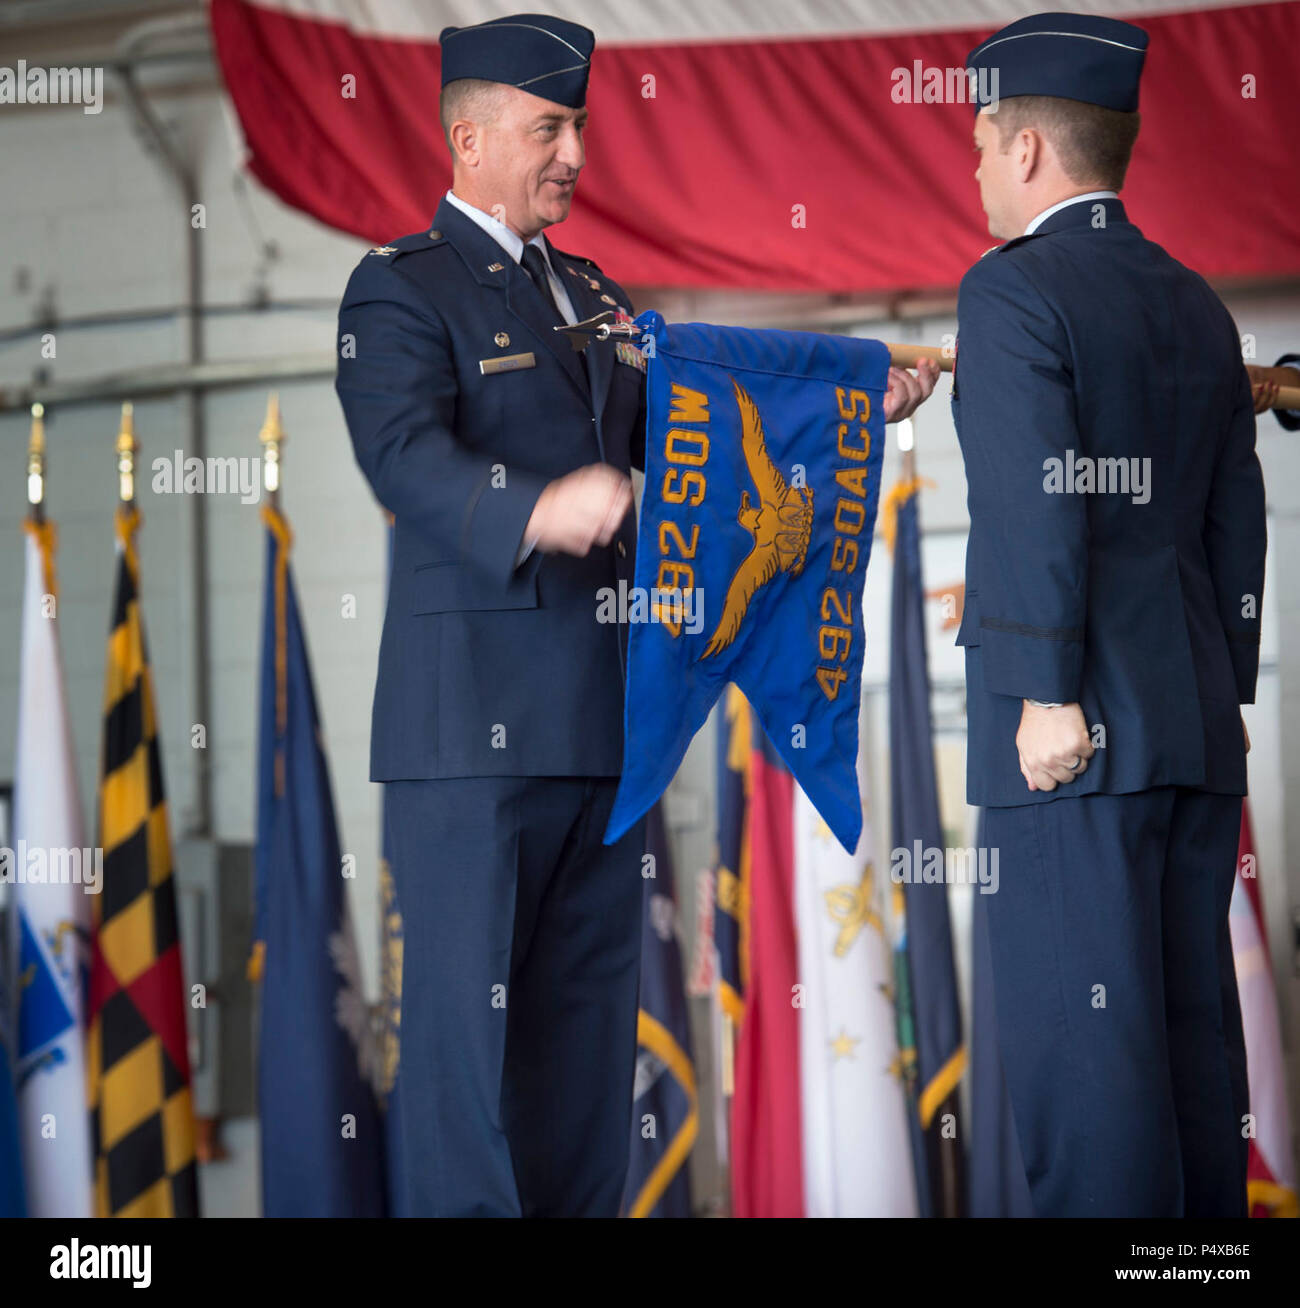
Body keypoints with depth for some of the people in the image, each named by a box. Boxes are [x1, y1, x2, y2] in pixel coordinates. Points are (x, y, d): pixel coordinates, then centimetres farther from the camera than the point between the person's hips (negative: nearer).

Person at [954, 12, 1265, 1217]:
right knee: (1192, 1015, 10)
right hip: (1198, 730, 8)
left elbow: (1039, 506, -16)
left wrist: (1048, 696, -16)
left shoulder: (1014, 291, -7)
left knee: (1079, 1024, -7)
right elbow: (1237, 522, 17)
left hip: (1082, 725, -8)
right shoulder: (1195, 304, 16)